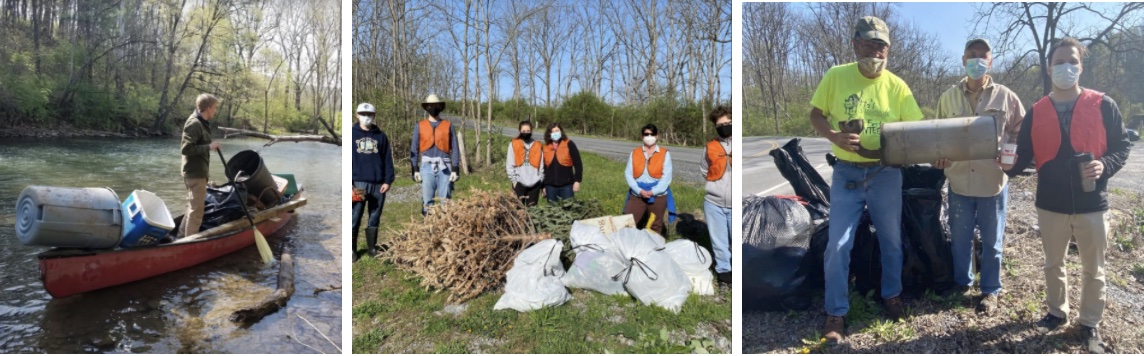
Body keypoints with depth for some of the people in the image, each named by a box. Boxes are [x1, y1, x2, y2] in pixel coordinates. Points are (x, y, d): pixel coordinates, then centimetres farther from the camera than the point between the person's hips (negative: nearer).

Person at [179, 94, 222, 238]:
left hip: (197, 172, 10)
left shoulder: (201, 123, 11)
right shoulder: (194, 124, -18)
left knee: (193, 207, 21)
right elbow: (185, 148, -24)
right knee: (196, 209, -4)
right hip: (195, 173, -10)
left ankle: (184, 237, 33)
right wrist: (209, 147, -22)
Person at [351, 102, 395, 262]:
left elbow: (388, 159, 6)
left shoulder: (381, 136, 8)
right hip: (358, 183, -2)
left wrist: (388, 181, -1)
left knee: (374, 217, 10)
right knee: (354, 218, -1)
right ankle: (352, 249, 10)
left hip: (378, 184, 2)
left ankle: (372, 247, 21)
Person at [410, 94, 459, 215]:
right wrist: (415, 170, 0)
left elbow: (454, 149, 5)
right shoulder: (420, 126, 8)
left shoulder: (448, 126, 7)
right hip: (427, 167, 0)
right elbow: (414, 149, 8)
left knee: (445, 200, 0)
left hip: (444, 167, 0)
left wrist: (454, 169, -2)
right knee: (427, 200, 0)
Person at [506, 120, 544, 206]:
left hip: (535, 183, 2)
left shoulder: (538, 146, 6)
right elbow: (510, 164, -1)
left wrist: (541, 181, 4)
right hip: (519, 183, -2)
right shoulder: (513, 144, 0)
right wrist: (513, 179, -6)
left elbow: (541, 165, 8)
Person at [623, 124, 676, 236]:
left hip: (658, 196, -1)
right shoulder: (634, 153, 6)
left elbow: (666, 177, -5)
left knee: (655, 228, 10)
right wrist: (639, 190, -13)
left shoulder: (664, 154, 1)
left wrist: (653, 192, -15)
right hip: (637, 195, 1)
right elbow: (628, 174, 0)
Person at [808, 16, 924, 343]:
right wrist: (834, 135, -20)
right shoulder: (836, 76, -5)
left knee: (891, 240, 16)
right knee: (838, 245, -2)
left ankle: (891, 294, 40)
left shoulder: (896, 86, -3)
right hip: (846, 173, -1)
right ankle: (836, 312, 12)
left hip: (886, 174, 2)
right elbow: (816, 114, 0)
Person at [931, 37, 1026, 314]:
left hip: (993, 181, -1)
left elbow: (1021, 133, 5)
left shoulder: (1006, 97, -1)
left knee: (992, 240, 10)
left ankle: (990, 290, 25)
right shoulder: (948, 97, 4)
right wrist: (939, 156, -7)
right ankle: (961, 281, 31)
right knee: (960, 237, 13)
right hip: (959, 180, 1)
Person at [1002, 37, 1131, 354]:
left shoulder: (1103, 106, -3)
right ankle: (1057, 312, 34)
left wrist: (1104, 165, -19)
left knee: (1093, 270, 10)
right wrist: (1011, 166, -19)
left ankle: (1090, 324, 26)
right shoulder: (1036, 112, 1)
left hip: (1092, 204, -1)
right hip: (1051, 205, 2)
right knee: (1053, 264, 16)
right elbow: (1025, 154, 2)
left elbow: (1122, 146, 1)